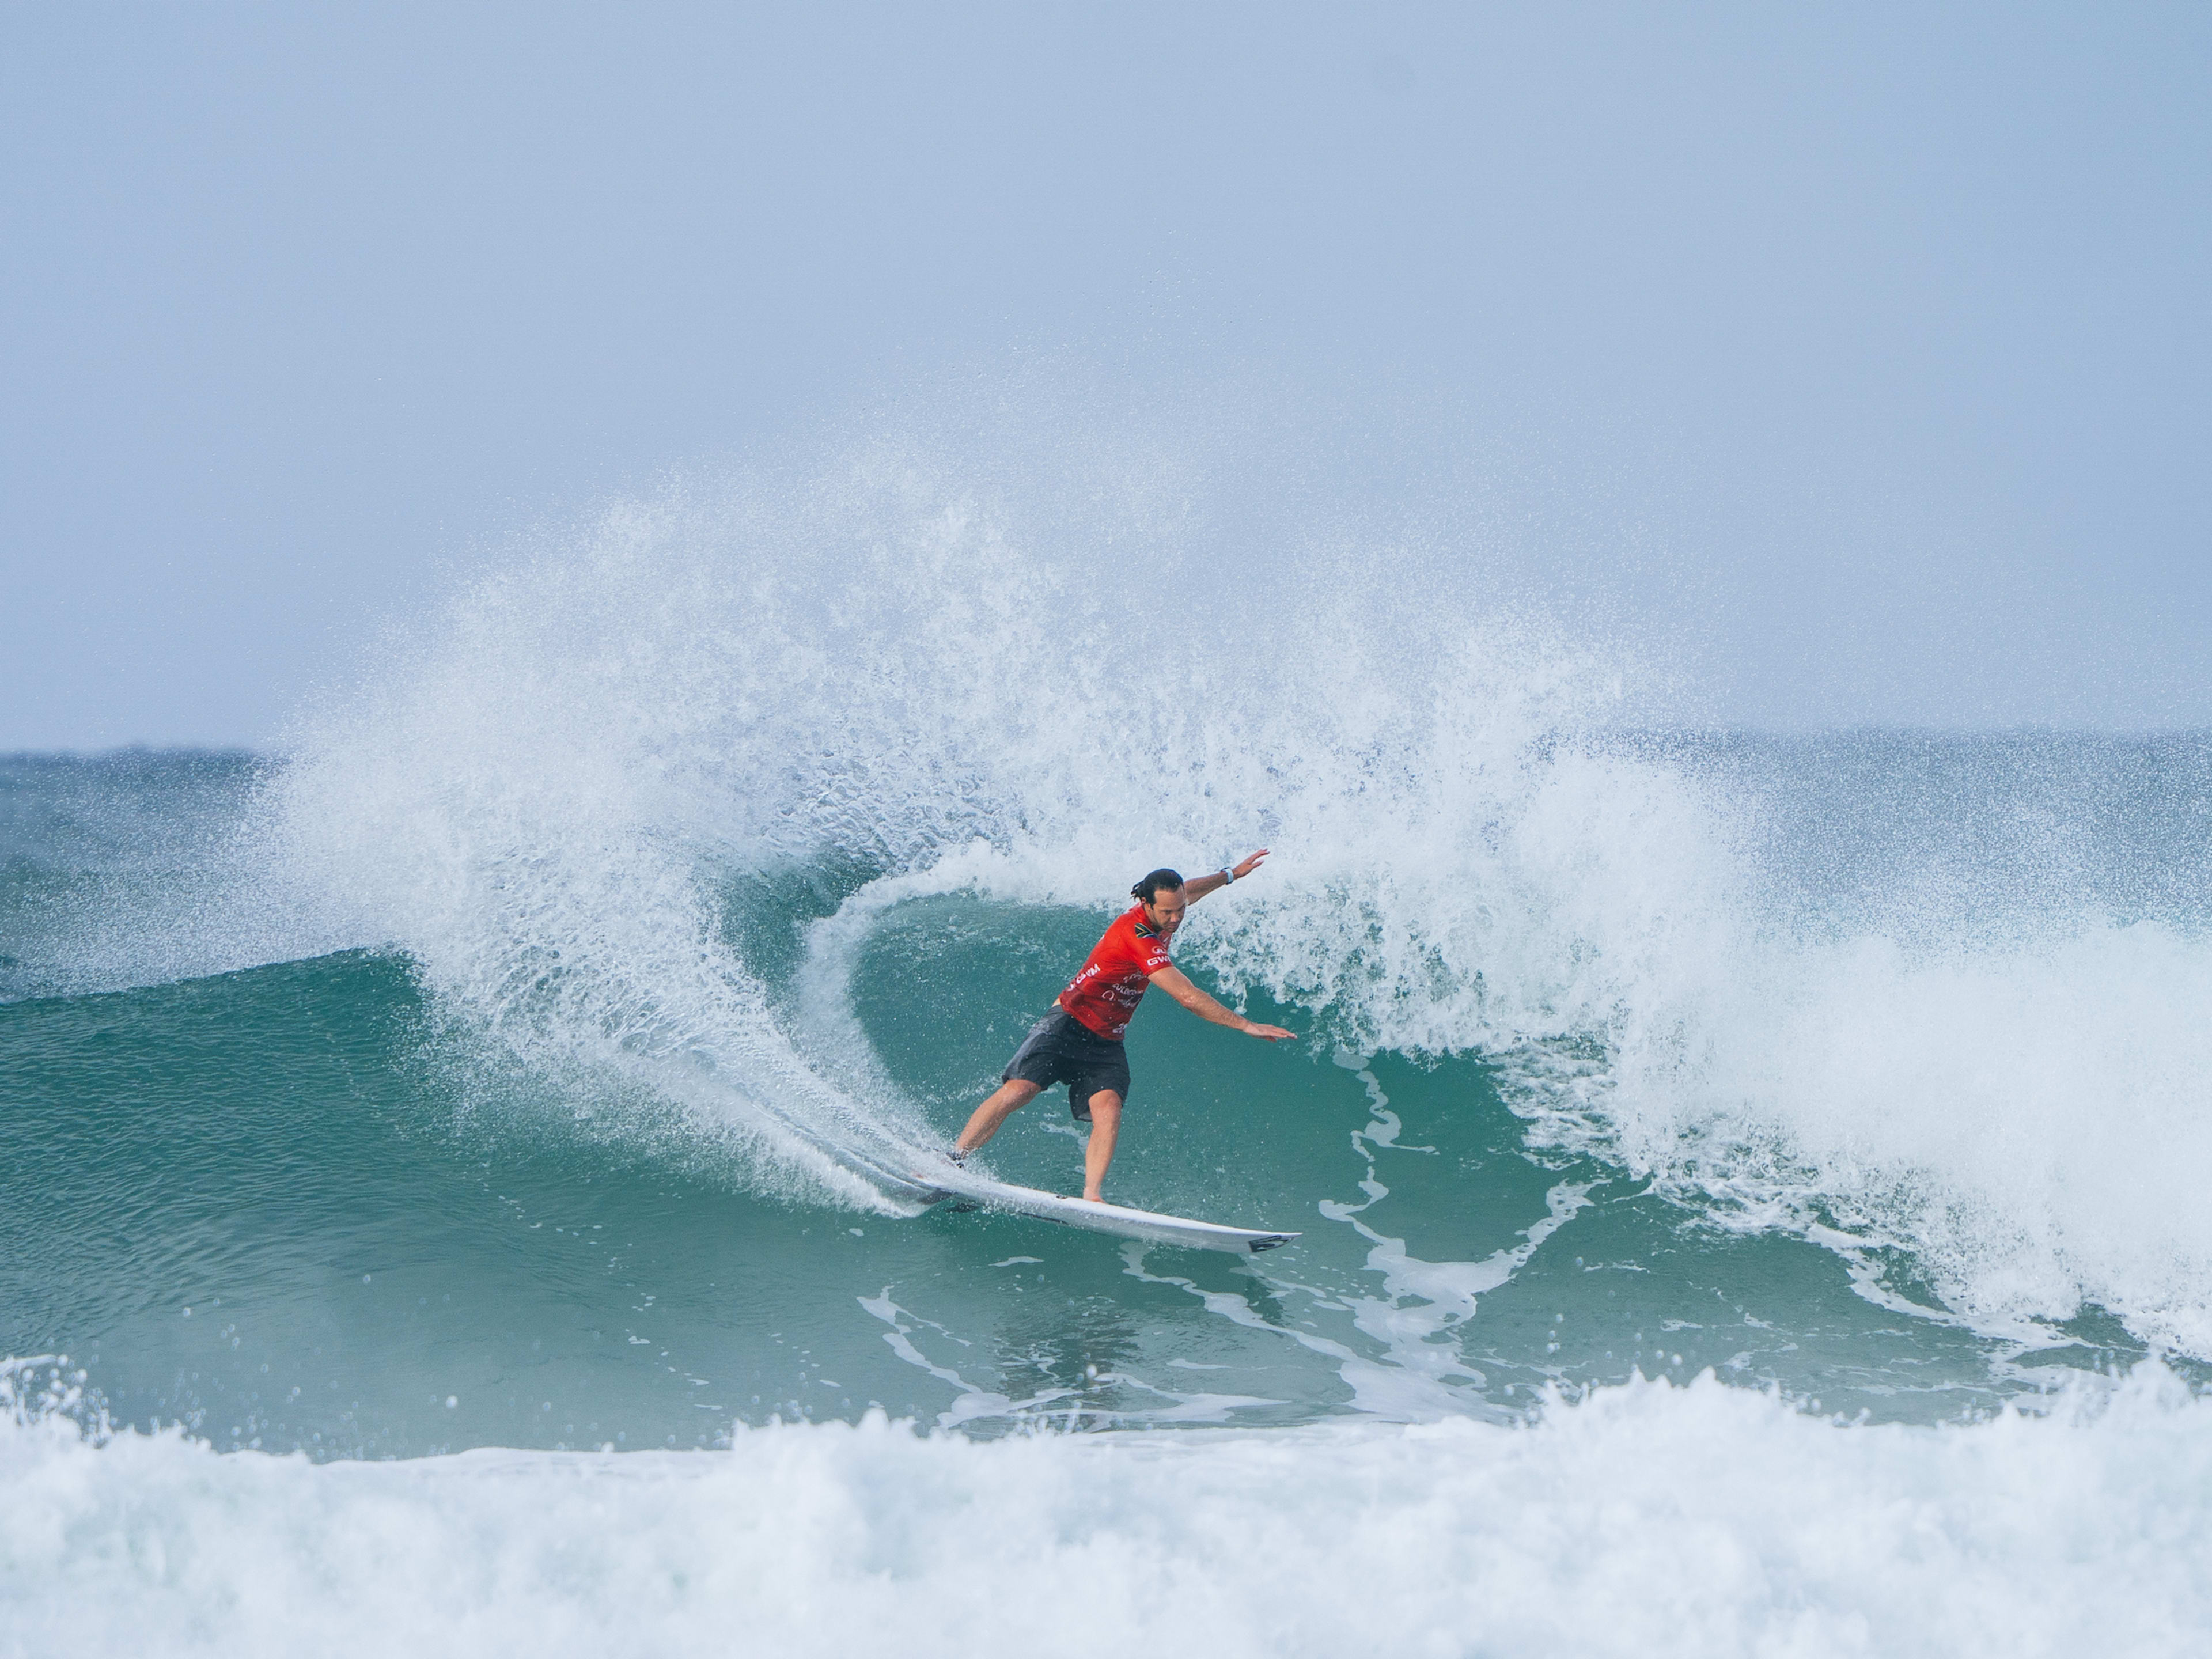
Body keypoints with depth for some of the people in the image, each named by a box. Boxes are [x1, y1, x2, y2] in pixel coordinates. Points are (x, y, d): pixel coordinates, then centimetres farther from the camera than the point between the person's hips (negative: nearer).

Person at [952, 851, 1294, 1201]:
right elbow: (1188, 998, -29)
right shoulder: (1138, 935, -27)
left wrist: (1230, 875, 41)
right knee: (1017, 1091, -21)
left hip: (1106, 1044, 7)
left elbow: (1187, 891, 30)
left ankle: (1091, 1196, -33)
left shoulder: (1161, 918, 1)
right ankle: (951, 1163, -11)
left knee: (1107, 1109, -20)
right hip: (1069, 1025, -7)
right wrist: (1247, 1026, -26)